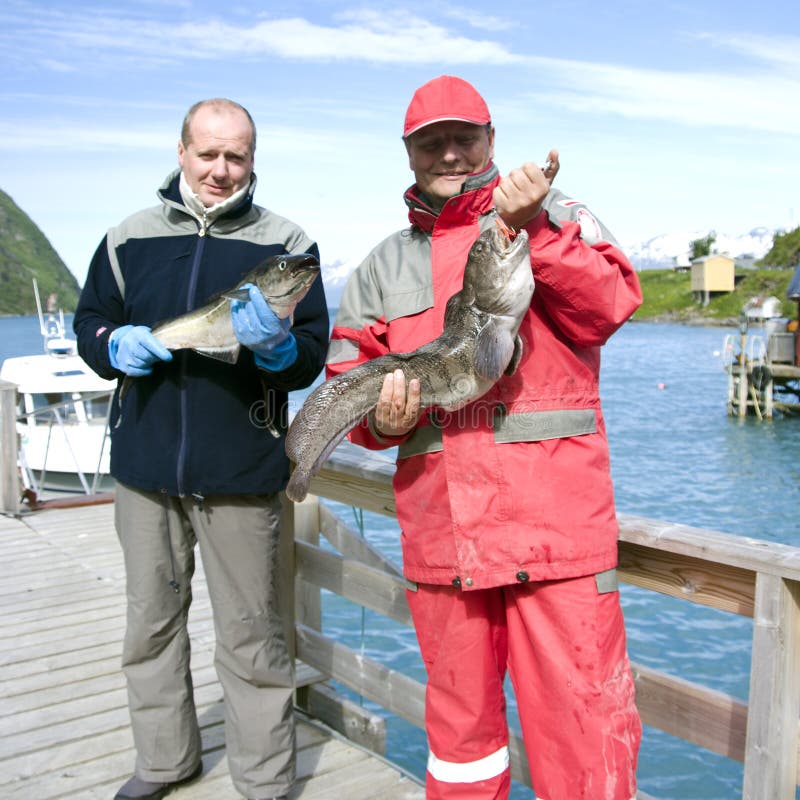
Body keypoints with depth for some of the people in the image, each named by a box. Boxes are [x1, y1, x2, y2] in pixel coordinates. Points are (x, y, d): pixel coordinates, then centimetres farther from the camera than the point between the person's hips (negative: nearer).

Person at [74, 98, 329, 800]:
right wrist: (117, 346, -8)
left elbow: (311, 359, -3)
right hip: (145, 464, 4)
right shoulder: (128, 238, 7)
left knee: (251, 635, 5)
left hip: (240, 474, -3)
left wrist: (276, 345, -25)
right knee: (151, 621, 17)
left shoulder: (285, 243, 0)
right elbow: (88, 322, 15)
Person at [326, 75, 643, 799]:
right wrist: (381, 417, -9)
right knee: (458, 718, 18)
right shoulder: (384, 265, 17)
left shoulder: (559, 220, 8)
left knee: (582, 717, -2)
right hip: (440, 526, 4)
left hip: (556, 518, -3)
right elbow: (349, 376, 12)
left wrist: (534, 227, -17)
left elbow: (609, 308, -8)